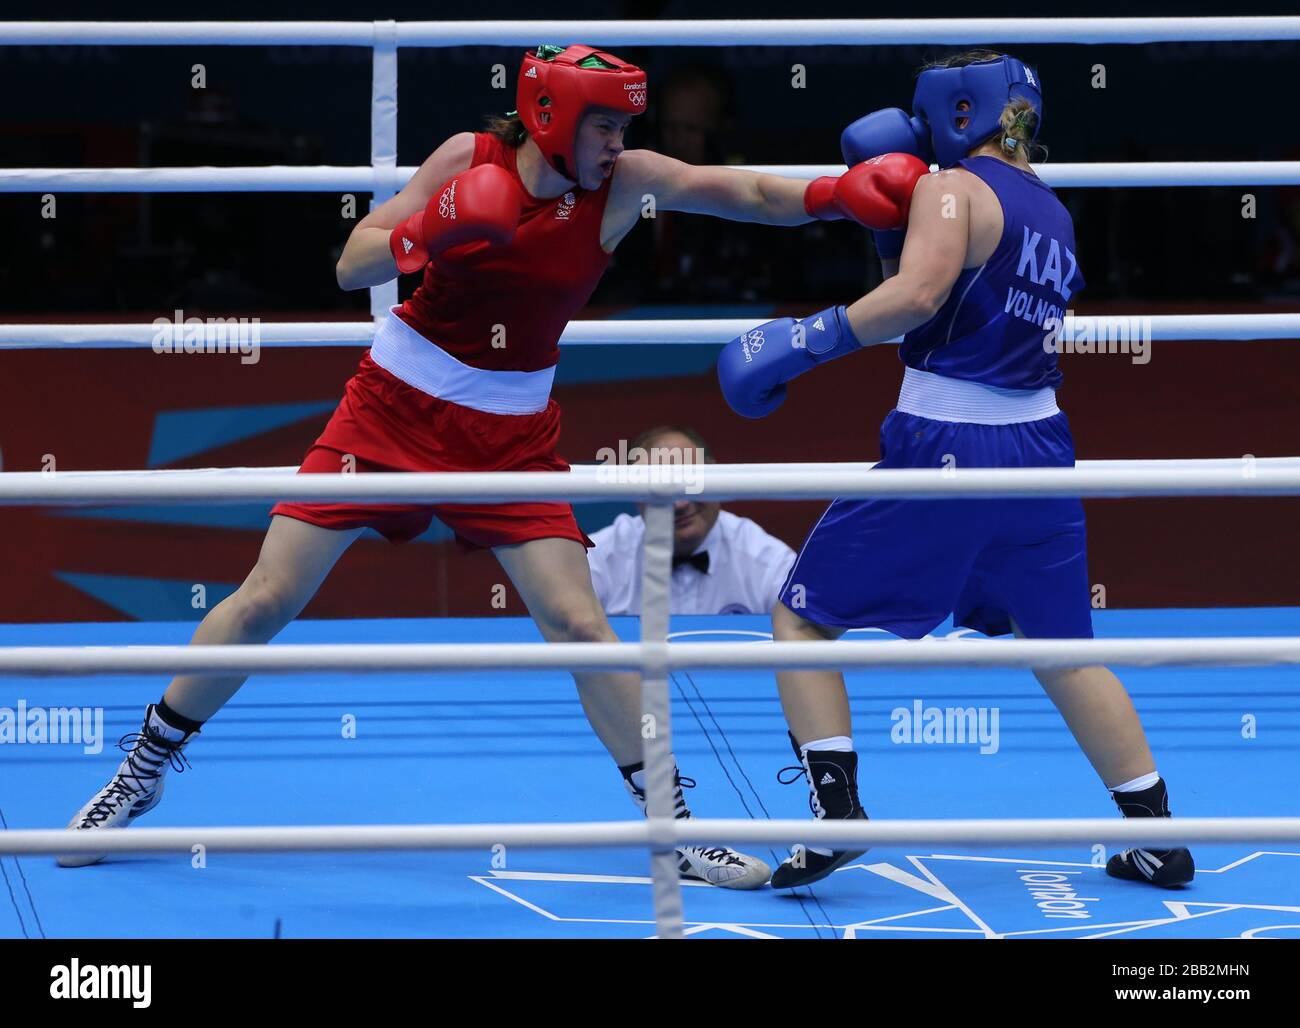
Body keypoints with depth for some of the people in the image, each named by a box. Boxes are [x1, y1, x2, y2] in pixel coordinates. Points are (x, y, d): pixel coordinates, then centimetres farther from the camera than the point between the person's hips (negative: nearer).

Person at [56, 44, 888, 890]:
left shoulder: (625, 183, -10)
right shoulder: (470, 160, -12)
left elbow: (751, 194, -21)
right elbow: (353, 268, -12)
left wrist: (839, 195, -38)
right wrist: (422, 234, -31)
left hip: (514, 437, 1)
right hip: (396, 407, -1)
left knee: (579, 624, -9)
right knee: (267, 600, -1)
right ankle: (143, 772, 15)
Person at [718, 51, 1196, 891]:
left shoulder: (954, 189, -8)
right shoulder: (1051, 216, 16)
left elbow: (918, 295, -25)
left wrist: (808, 340, -21)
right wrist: (890, 224, 16)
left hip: (944, 450, -7)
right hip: (1037, 445, 7)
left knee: (801, 617, 5)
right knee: (1062, 649, 18)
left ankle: (835, 808, -7)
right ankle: (1158, 836, 15)